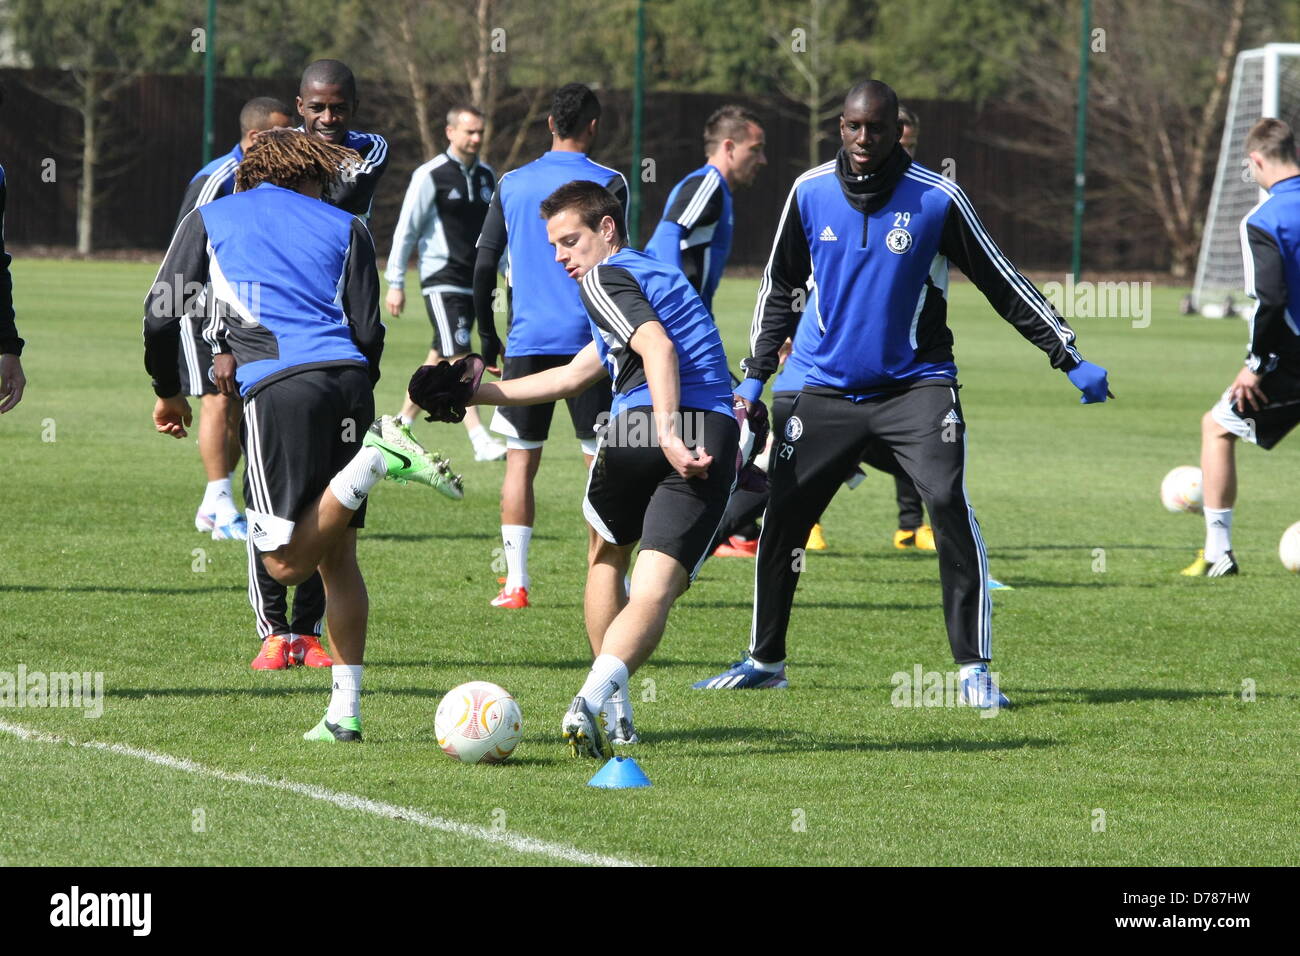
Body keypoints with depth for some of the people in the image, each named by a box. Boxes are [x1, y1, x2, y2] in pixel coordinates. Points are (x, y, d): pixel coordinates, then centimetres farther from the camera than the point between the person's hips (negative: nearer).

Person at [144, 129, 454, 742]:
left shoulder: (209, 219, 21)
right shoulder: (343, 226, 21)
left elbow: (160, 315, 18)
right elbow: (369, 333, 13)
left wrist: (167, 391, 34)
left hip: (278, 386, -3)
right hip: (348, 380, 3)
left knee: (286, 563, -8)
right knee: (337, 555, 13)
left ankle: (375, 461, -26)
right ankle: (345, 711, 7)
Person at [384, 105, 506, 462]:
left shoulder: (486, 176, 12)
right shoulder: (430, 176, -7)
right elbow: (406, 230, -5)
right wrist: (395, 284, -7)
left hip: (474, 282, 7)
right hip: (442, 281, -7)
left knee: (439, 359, 11)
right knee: (459, 359, -14)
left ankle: (401, 424, 24)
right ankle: (480, 441, -20)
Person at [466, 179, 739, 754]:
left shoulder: (605, 277, 6)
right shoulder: (653, 275, 33)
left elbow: (658, 346, -15)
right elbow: (573, 376, 37)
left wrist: (667, 433, -26)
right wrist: (477, 393, 39)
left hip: (641, 428, -5)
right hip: (717, 438, 5)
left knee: (606, 556, 22)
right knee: (654, 594, -4)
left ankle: (612, 710, 22)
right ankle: (595, 701, -28)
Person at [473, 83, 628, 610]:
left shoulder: (512, 184, 9)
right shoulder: (608, 183, -2)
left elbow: (483, 268, 9)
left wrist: (489, 342, 16)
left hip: (527, 343, 3)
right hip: (587, 341, -3)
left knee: (521, 460, 7)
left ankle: (515, 582, 2)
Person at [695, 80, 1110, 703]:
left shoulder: (936, 199, -9)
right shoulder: (810, 193, 0)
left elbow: (1003, 285, -2)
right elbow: (780, 287, 14)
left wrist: (1070, 360, -4)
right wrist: (755, 375, 11)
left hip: (916, 385, -3)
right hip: (830, 388, 3)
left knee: (950, 505, -20)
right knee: (782, 517, 2)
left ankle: (974, 669, -12)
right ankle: (764, 660, 21)